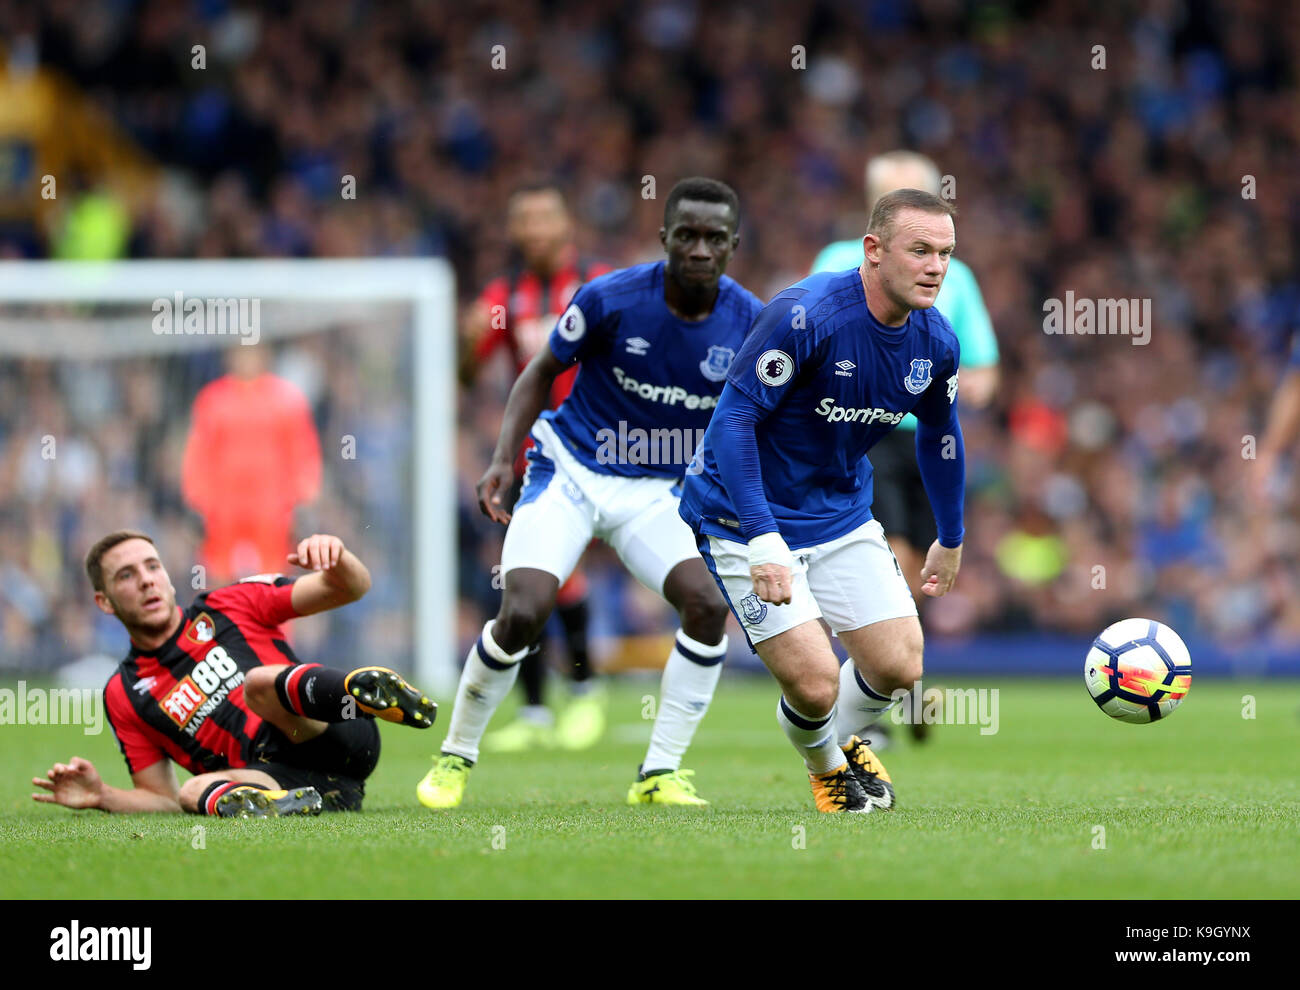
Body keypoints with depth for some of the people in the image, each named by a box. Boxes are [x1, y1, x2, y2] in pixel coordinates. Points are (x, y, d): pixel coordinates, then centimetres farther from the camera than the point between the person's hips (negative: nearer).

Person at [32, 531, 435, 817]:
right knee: (195, 791, -31)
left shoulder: (230, 605, 15)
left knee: (260, 682, -30)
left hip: (337, 745, -1)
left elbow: (352, 588, 11)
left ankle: (375, 693, -55)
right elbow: (162, 798, 21)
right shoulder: (125, 695, 20)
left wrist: (335, 557, -13)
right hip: (272, 780, 1)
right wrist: (102, 796, 1)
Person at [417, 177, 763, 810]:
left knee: (709, 603, -21)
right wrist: (502, 459, -10)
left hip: (657, 493, 3)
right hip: (570, 472, -3)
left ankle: (660, 774, -8)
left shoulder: (749, 324, -10)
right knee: (522, 613, -20)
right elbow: (543, 371, -1)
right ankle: (455, 757, 4)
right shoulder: (611, 299, -17)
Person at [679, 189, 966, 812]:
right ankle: (825, 763, 23)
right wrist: (764, 541, -33)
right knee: (814, 684, -14)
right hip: (746, 518, -6)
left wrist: (951, 540, 25)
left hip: (843, 515, 6)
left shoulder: (936, 343, -5)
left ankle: (844, 738, 34)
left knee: (899, 667, -2)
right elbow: (732, 420, -27)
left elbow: (938, 434, 16)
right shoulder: (804, 315, -27)